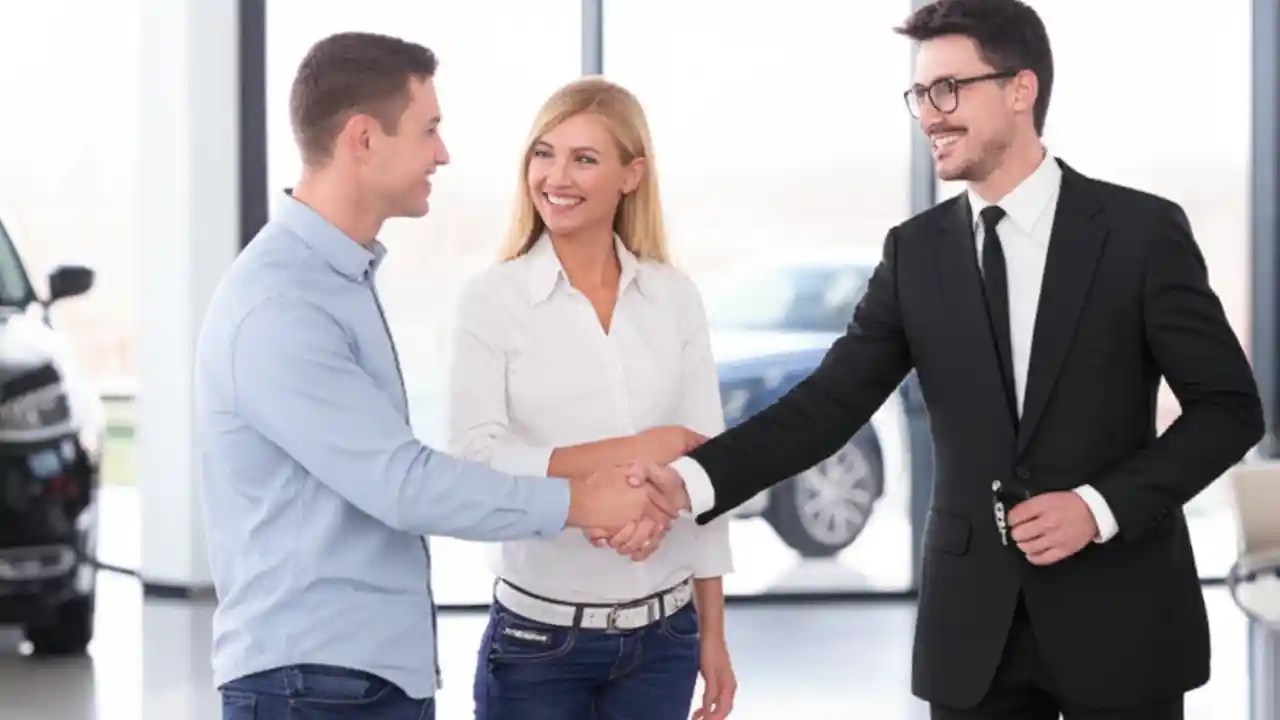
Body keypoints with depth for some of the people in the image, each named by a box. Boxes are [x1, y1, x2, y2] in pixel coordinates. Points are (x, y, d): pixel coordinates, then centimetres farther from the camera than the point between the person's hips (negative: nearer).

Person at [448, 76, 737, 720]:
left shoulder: (674, 298, 4)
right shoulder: (492, 299, -4)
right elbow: (476, 460, -15)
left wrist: (713, 634, 8)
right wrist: (638, 451, -20)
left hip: (662, 637, 3)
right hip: (539, 638, -3)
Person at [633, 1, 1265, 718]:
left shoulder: (1142, 229, -4)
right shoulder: (916, 250, 6)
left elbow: (1229, 406, -2)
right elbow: (831, 401, -1)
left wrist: (1101, 505, -14)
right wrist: (692, 481, -16)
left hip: (1119, 613, -3)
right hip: (974, 620, 3)